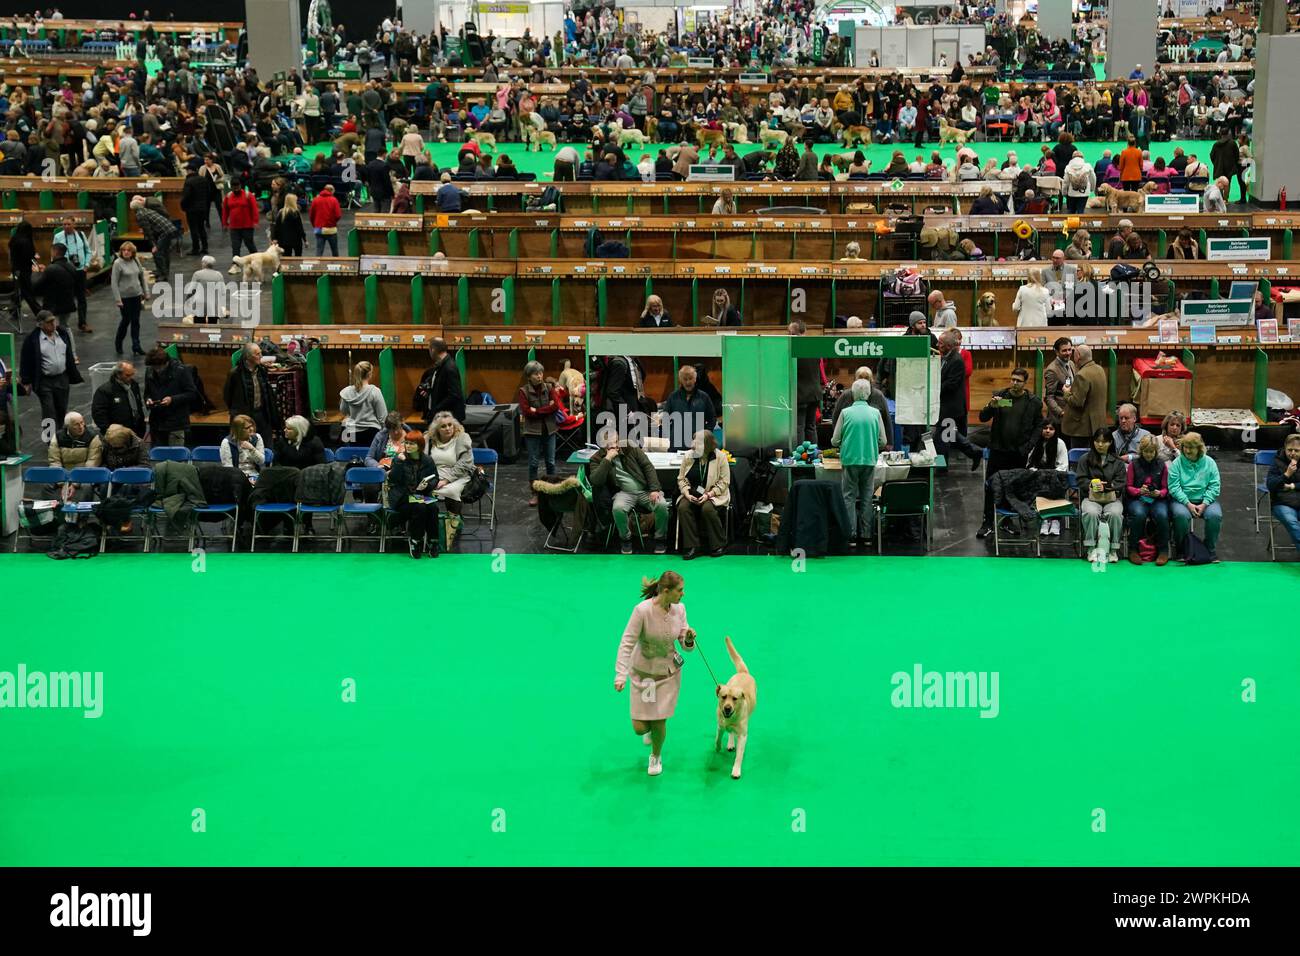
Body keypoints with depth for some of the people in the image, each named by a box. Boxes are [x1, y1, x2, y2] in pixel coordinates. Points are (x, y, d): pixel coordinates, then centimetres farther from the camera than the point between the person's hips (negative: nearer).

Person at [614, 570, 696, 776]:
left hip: (669, 673, 2)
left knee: (659, 723, 1)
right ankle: (649, 726, 42)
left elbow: (686, 647, -3)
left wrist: (689, 638, -26)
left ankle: (656, 756, 35)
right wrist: (621, 675, -31)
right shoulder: (642, 610, -25)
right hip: (642, 673, -2)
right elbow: (626, 644, -23)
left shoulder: (679, 609, -11)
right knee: (639, 728, 1)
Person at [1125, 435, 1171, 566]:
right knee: (1139, 514, -35)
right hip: (1136, 499, -1)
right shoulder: (1134, 464, 5)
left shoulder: (1162, 466, 9)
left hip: (1158, 499, 1)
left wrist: (1159, 493, -14)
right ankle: (1133, 550, -20)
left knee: (1162, 515, -32)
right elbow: (1128, 487, 4)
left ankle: (1163, 550, -17)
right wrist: (1139, 491, -17)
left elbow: (1165, 488, 10)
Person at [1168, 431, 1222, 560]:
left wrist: (1204, 504, -13)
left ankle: (1211, 550, -8)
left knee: (1215, 515, -28)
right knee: (1181, 515, -34)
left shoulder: (1209, 462, 6)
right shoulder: (1177, 463, 1)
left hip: (1205, 499, 1)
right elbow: (1174, 487, -7)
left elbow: (1214, 486, 1)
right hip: (1182, 499, -1)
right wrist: (1188, 504, -18)